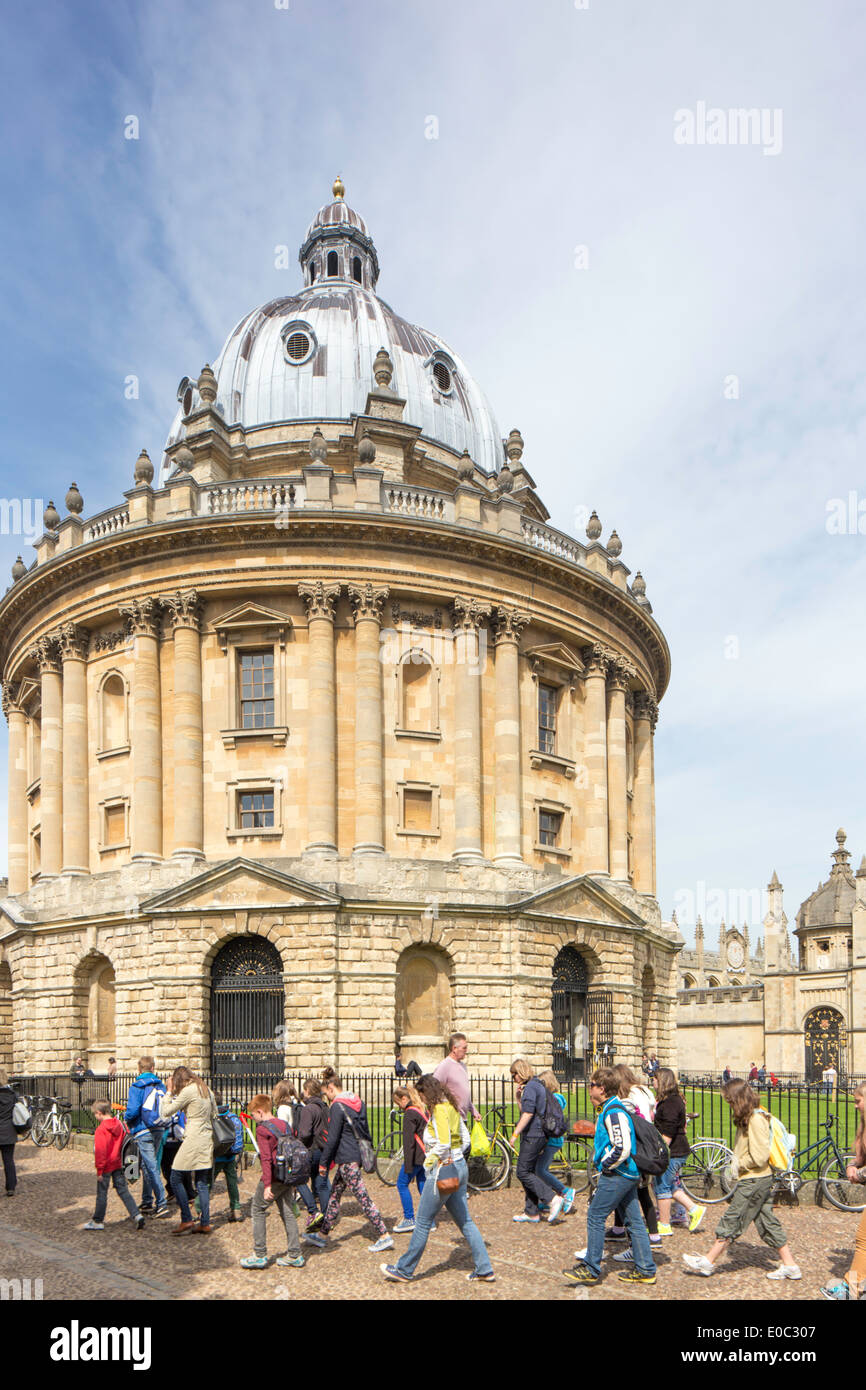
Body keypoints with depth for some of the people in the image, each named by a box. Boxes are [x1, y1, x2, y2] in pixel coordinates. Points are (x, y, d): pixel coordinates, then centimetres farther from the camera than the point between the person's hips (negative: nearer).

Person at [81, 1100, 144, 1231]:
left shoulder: (101, 1129, -18)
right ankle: (137, 1215, 0)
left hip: (106, 1166, -7)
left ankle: (98, 1221, 19)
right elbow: (123, 1145, 12)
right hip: (118, 1164, 7)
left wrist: (99, 1170, -14)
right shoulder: (119, 1125, 4)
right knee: (123, 1191, 9)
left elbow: (100, 1151, -19)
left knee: (102, 1193, 7)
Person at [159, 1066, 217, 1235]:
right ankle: (205, 1224, 11)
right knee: (201, 1182, 11)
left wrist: (169, 1091, 3)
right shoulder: (206, 1089, 13)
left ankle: (186, 1220, 3)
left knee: (176, 1178, 3)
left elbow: (166, 1112, -8)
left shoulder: (188, 1091, -11)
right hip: (207, 1139, 8)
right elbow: (214, 1115, 17)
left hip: (194, 1139, -8)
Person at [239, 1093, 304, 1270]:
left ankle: (260, 1255, 10)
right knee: (287, 1212, 12)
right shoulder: (284, 1125, 12)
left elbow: (266, 1158, -18)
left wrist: (267, 1185, -19)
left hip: (274, 1177, -7)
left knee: (257, 1209, 9)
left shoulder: (262, 1129, -10)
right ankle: (295, 1255, 12)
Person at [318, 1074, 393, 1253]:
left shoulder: (337, 1106, -15)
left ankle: (384, 1236, -8)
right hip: (358, 1154, 9)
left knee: (362, 1198, -7)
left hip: (347, 1159, -9)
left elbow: (332, 1139, -16)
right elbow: (365, 1131, 17)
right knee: (335, 1193, 19)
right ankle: (324, 1231, 29)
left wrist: (323, 1163, -8)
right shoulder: (358, 1102, 11)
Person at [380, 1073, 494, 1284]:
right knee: (464, 1221, 14)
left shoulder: (439, 1110, -17)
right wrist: (453, 1156, 11)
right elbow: (465, 1138, 16)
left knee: (423, 1222, 3)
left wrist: (430, 1160, -10)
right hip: (459, 1167, 9)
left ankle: (404, 1270, 13)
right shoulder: (452, 1107, 11)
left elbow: (443, 1144, -24)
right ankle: (484, 1269, 15)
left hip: (443, 1169, -9)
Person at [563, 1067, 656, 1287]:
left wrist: (605, 1166, -13)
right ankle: (645, 1270, 15)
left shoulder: (613, 1112, -18)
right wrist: (605, 1165, 20)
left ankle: (591, 1269, 2)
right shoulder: (613, 1108, 14)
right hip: (629, 1175, 10)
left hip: (616, 1175, -10)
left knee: (595, 1216, -4)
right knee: (633, 1221, 11)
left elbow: (622, 1149, -26)